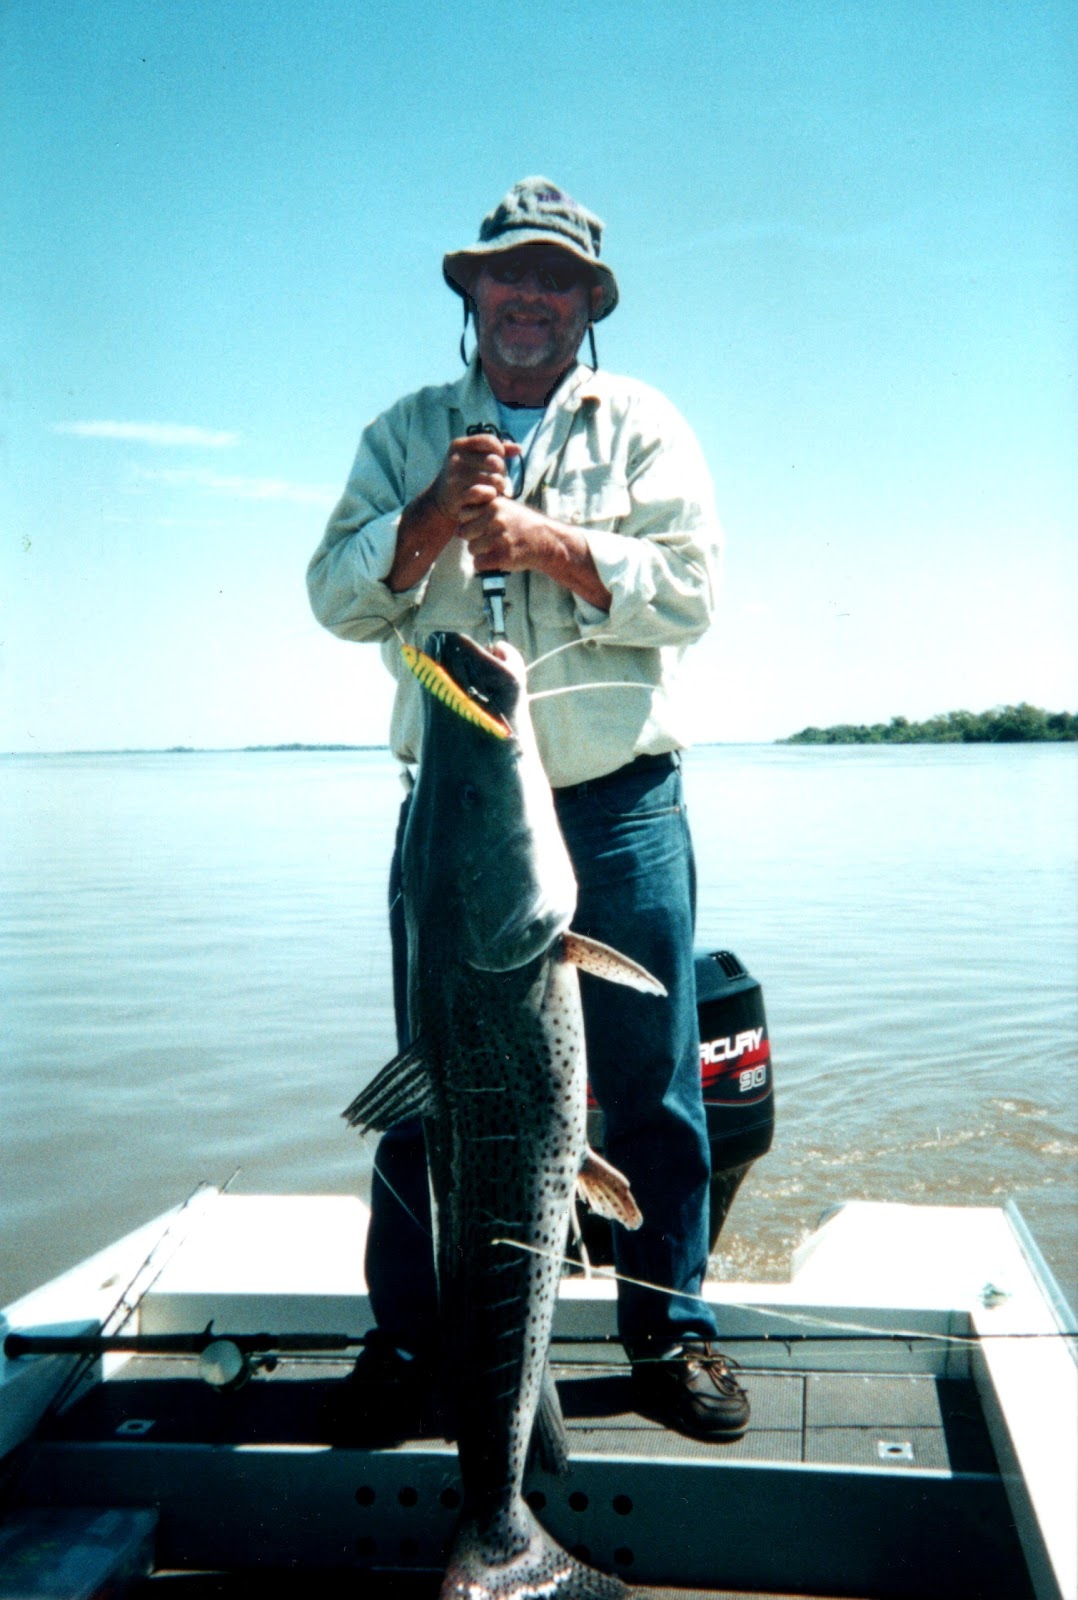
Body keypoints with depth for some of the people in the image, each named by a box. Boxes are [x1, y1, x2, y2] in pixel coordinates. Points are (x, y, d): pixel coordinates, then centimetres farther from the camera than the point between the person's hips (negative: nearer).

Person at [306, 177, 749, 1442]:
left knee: (651, 1084, 4)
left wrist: (546, 541, -16)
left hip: (619, 805, -1)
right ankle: (404, 1338, 24)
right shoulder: (406, 434, 14)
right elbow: (337, 594, 2)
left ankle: (669, 1333, 22)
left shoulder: (642, 424, 10)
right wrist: (435, 516, -14)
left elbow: (691, 587, -4)